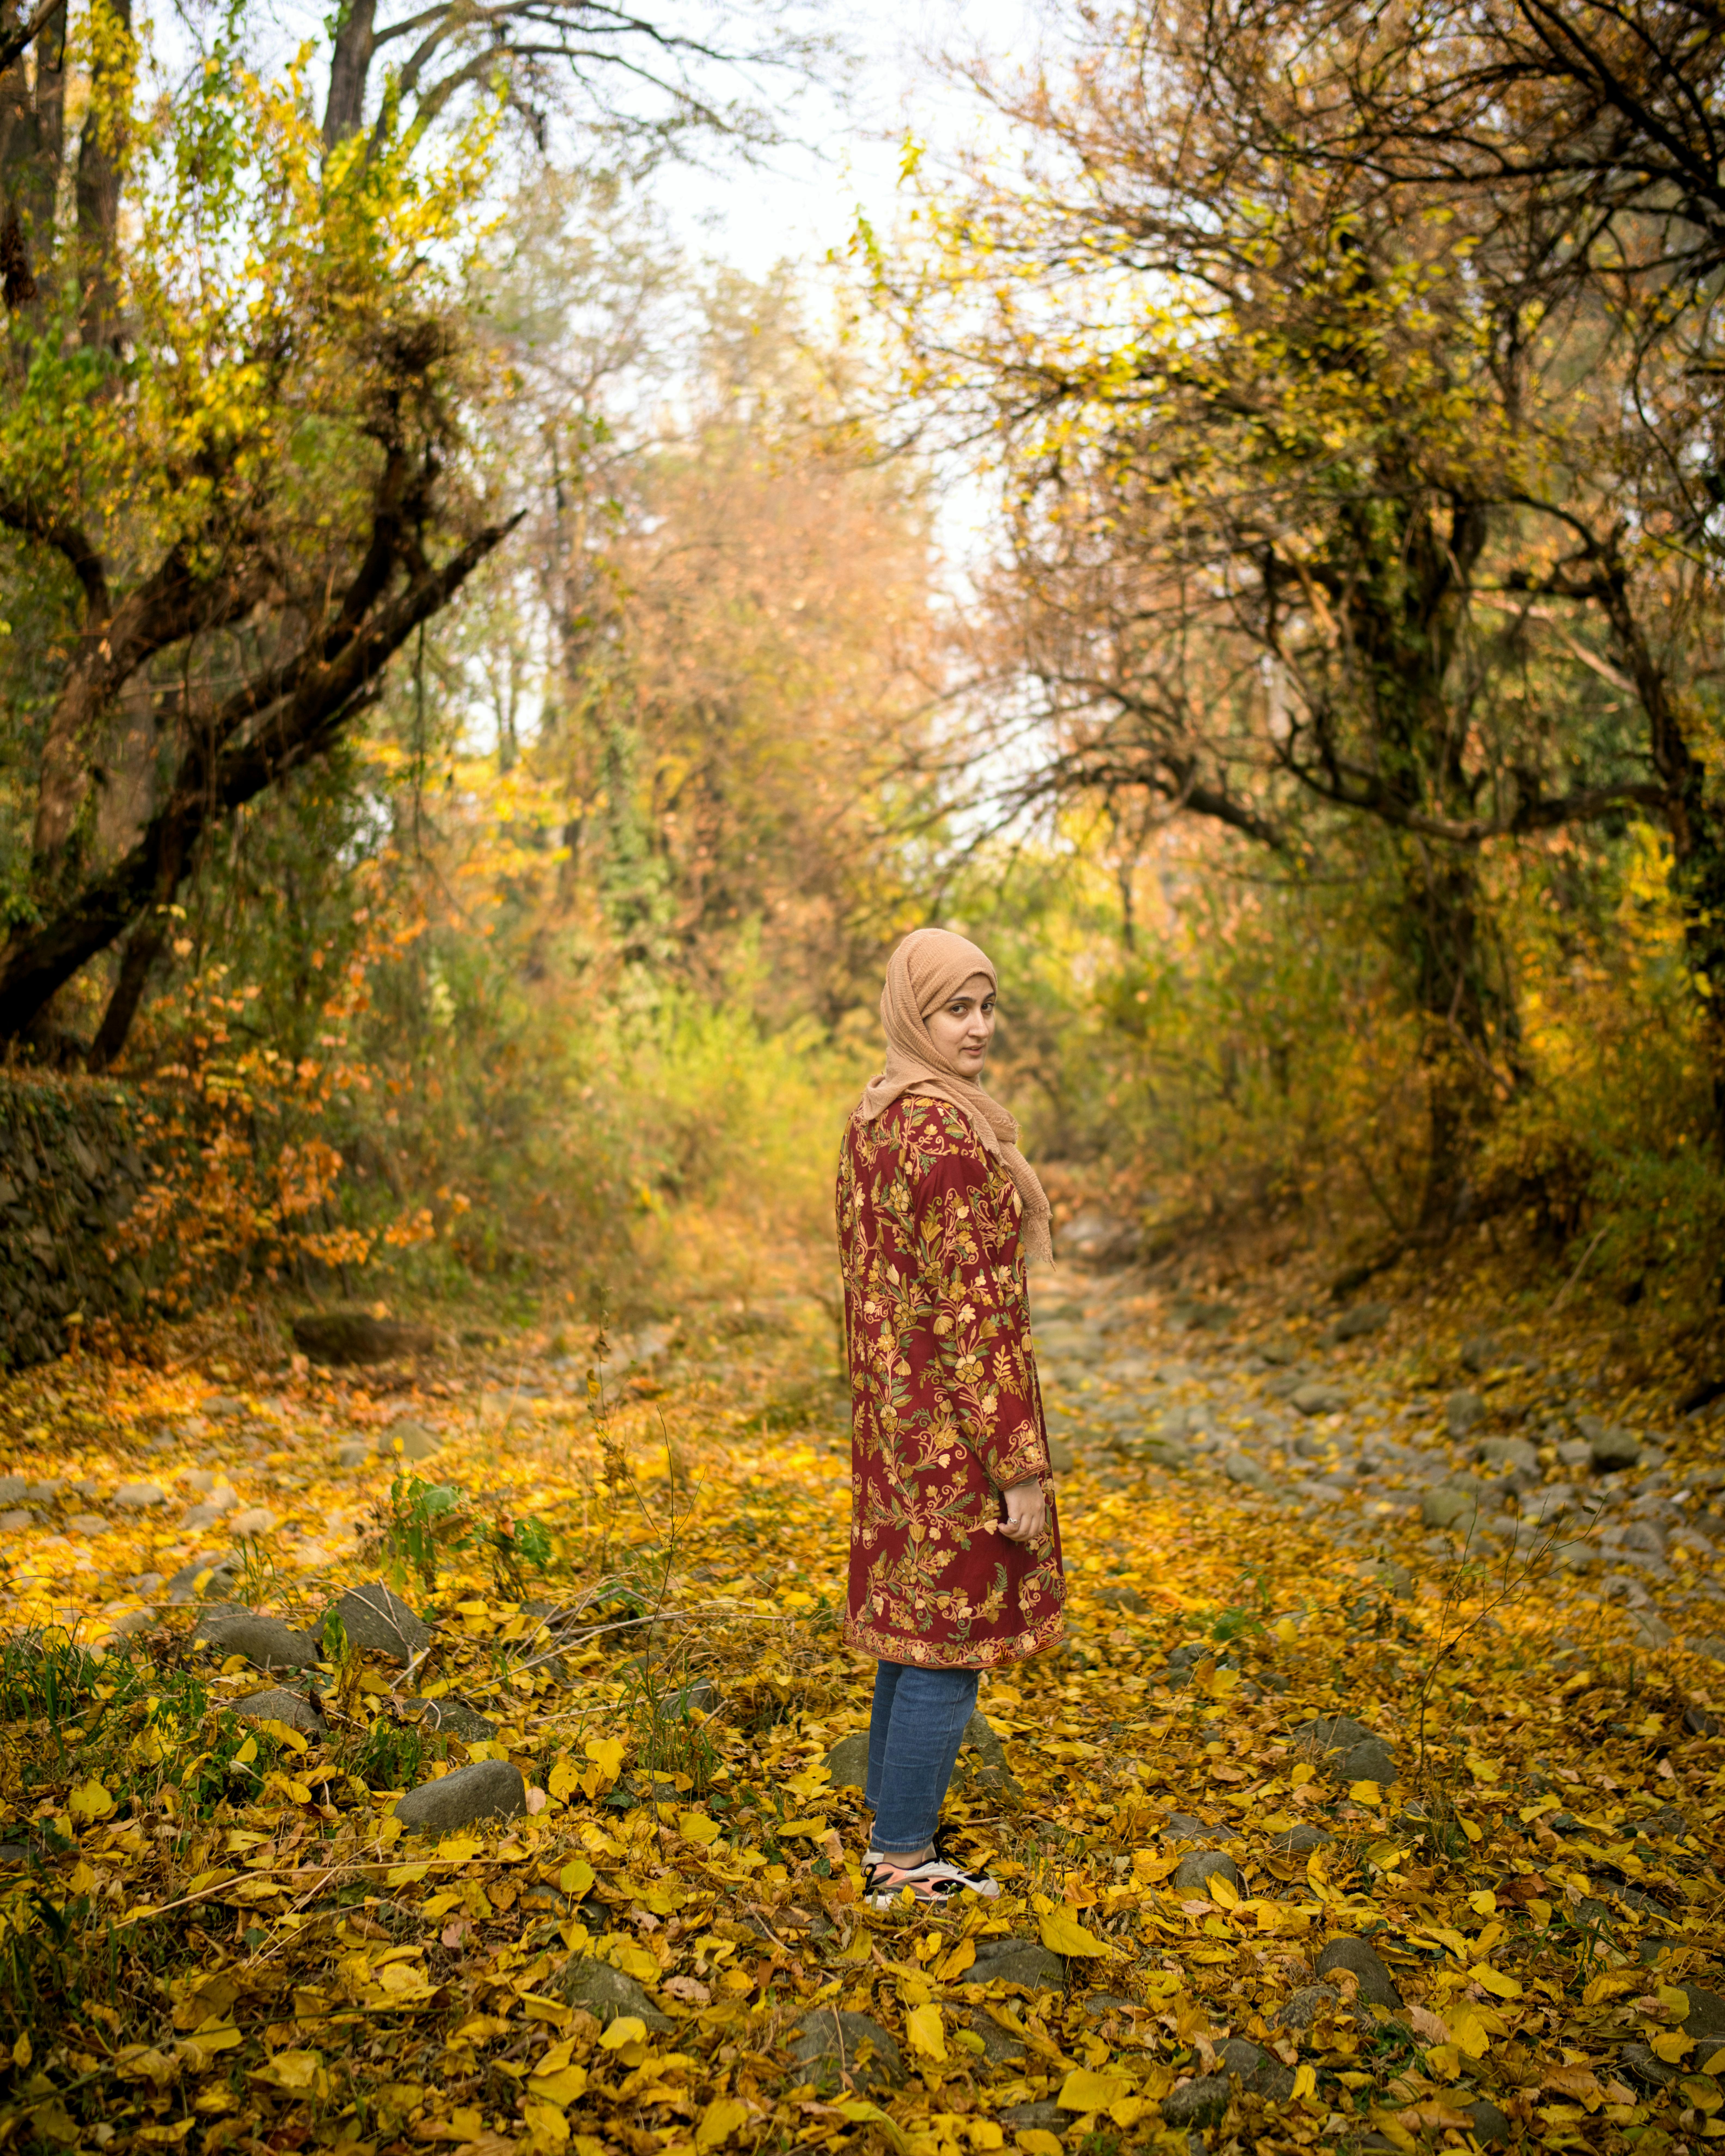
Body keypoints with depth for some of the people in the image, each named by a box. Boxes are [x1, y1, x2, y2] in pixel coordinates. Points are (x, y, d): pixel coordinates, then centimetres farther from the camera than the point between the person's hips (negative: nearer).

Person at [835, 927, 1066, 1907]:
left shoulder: (873, 1118, 8)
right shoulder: (947, 1135, -21)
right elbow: (972, 1309, -22)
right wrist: (1023, 1467, -18)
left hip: (897, 1416, 10)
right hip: (958, 1422, -10)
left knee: (915, 1628, 18)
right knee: (951, 1645, 3)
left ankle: (895, 1829, 31)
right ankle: (904, 1865, 15)